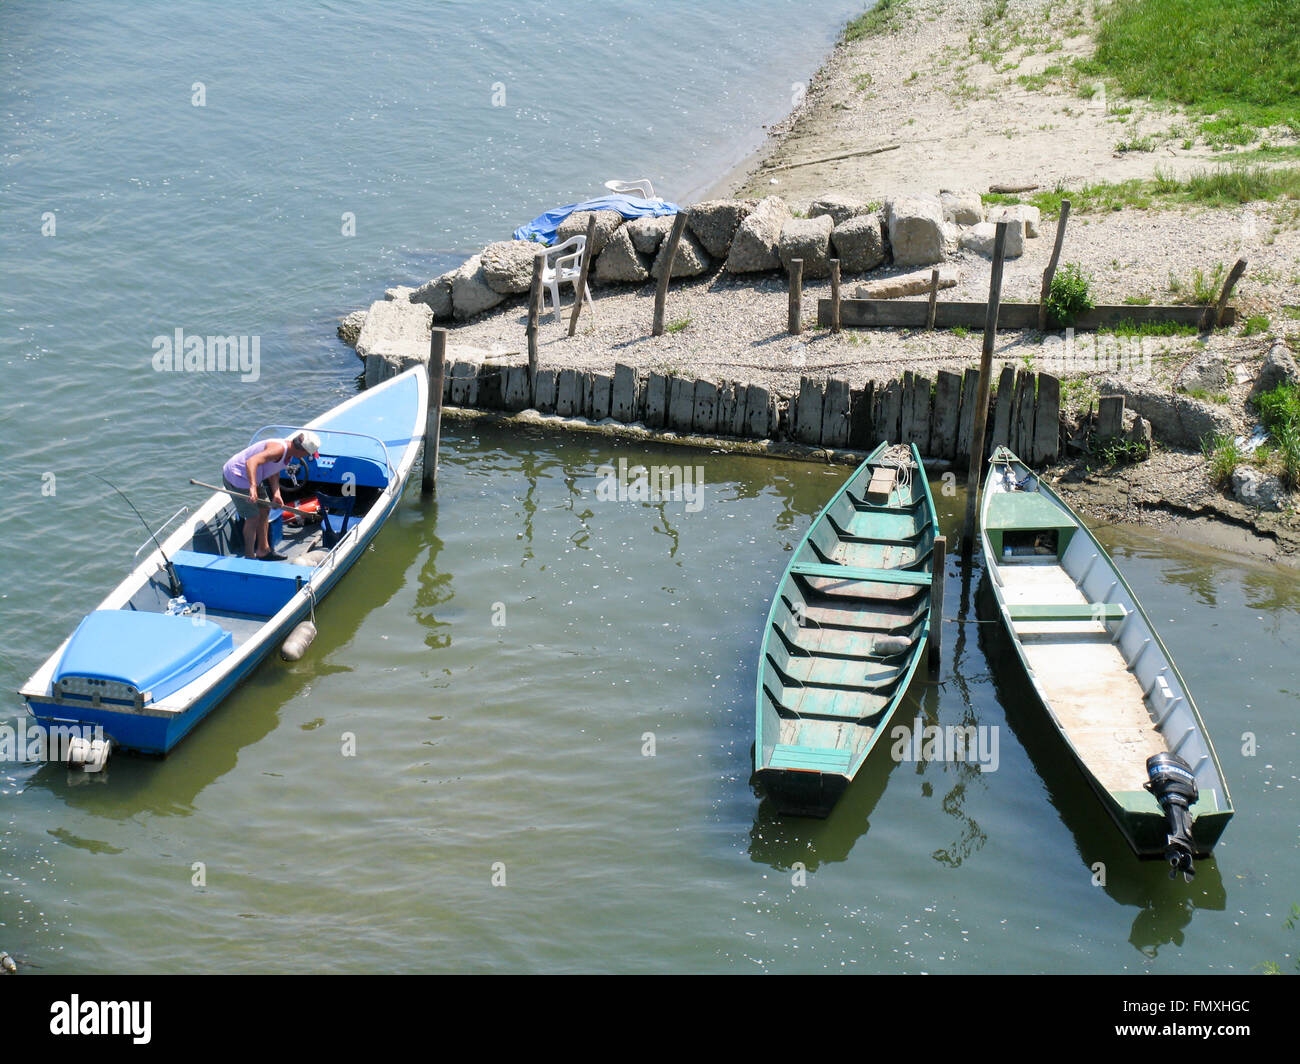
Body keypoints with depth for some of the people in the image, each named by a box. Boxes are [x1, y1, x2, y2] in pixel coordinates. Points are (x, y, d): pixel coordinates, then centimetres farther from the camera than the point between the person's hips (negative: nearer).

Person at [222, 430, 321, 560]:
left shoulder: (289, 453, 0)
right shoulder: (279, 449, -31)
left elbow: (273, 473, 6)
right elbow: (251, 462, -42)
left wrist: (276, 494, -10)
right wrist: (252, 487, -53)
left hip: (252, 479, 10)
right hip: (236, 477, -10)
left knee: (265, 510, 19)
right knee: (253, 517, -7)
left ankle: (263, 550, 32)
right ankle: (249, 557, 5)